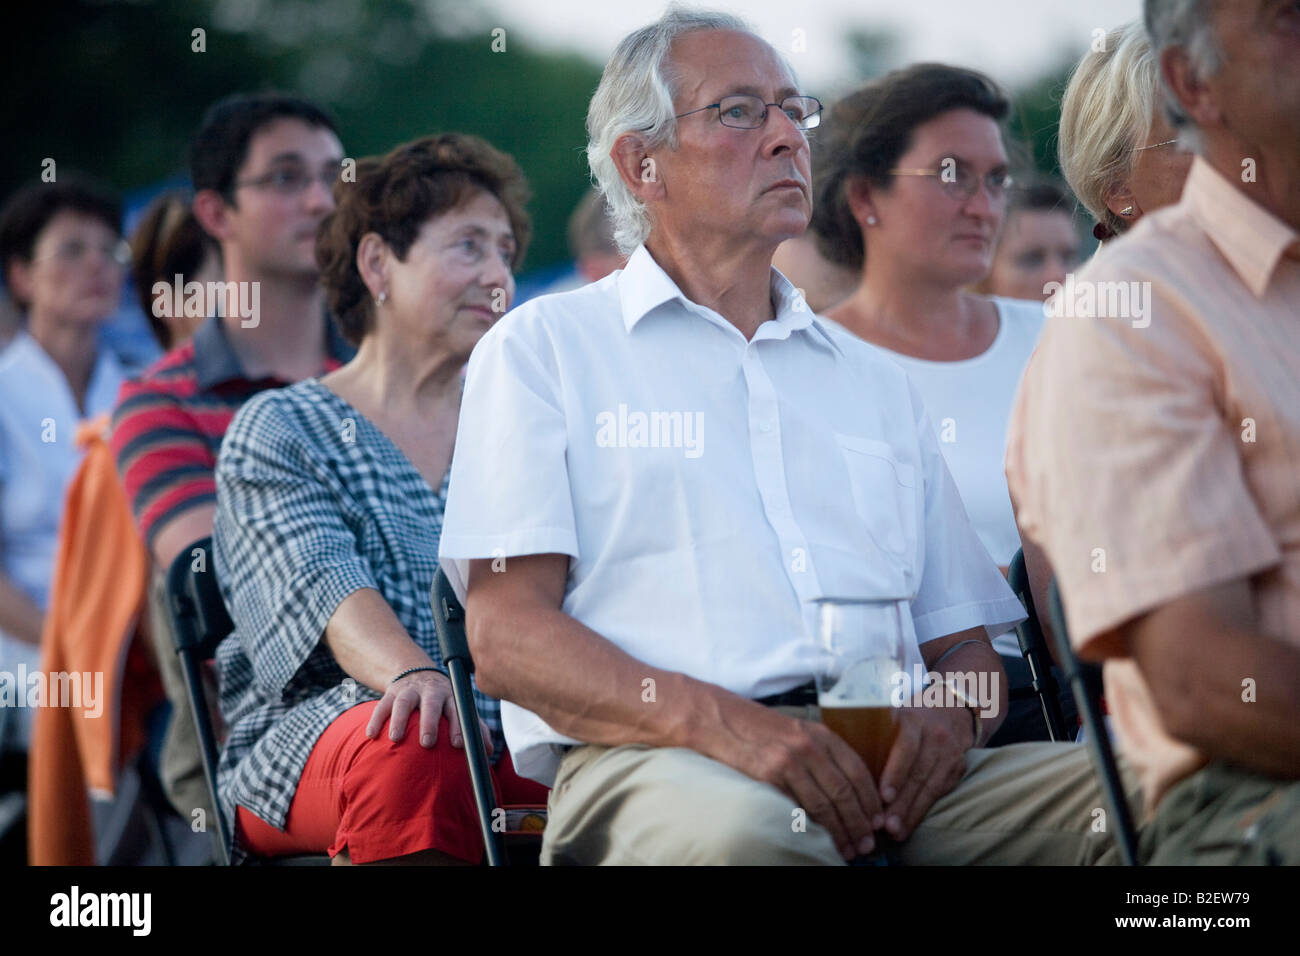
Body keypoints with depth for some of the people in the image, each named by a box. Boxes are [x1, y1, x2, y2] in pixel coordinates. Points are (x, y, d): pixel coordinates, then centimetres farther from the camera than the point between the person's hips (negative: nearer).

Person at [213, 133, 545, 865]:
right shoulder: (280, 429, 11)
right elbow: (321, 584, -8)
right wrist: (410, 673, -30)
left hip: (511, 730, 3)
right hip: (314, 726, -3)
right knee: (415, 743, -40)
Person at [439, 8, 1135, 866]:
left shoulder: (874, 379, 30)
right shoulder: (543, 350, 15)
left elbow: (965, 645, 25)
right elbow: (506, 634, 1)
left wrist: (950, 714, -2)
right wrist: (718, 722, -17)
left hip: (883, 766, 5)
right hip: (656, 764, -5)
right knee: (736, 827, -43)